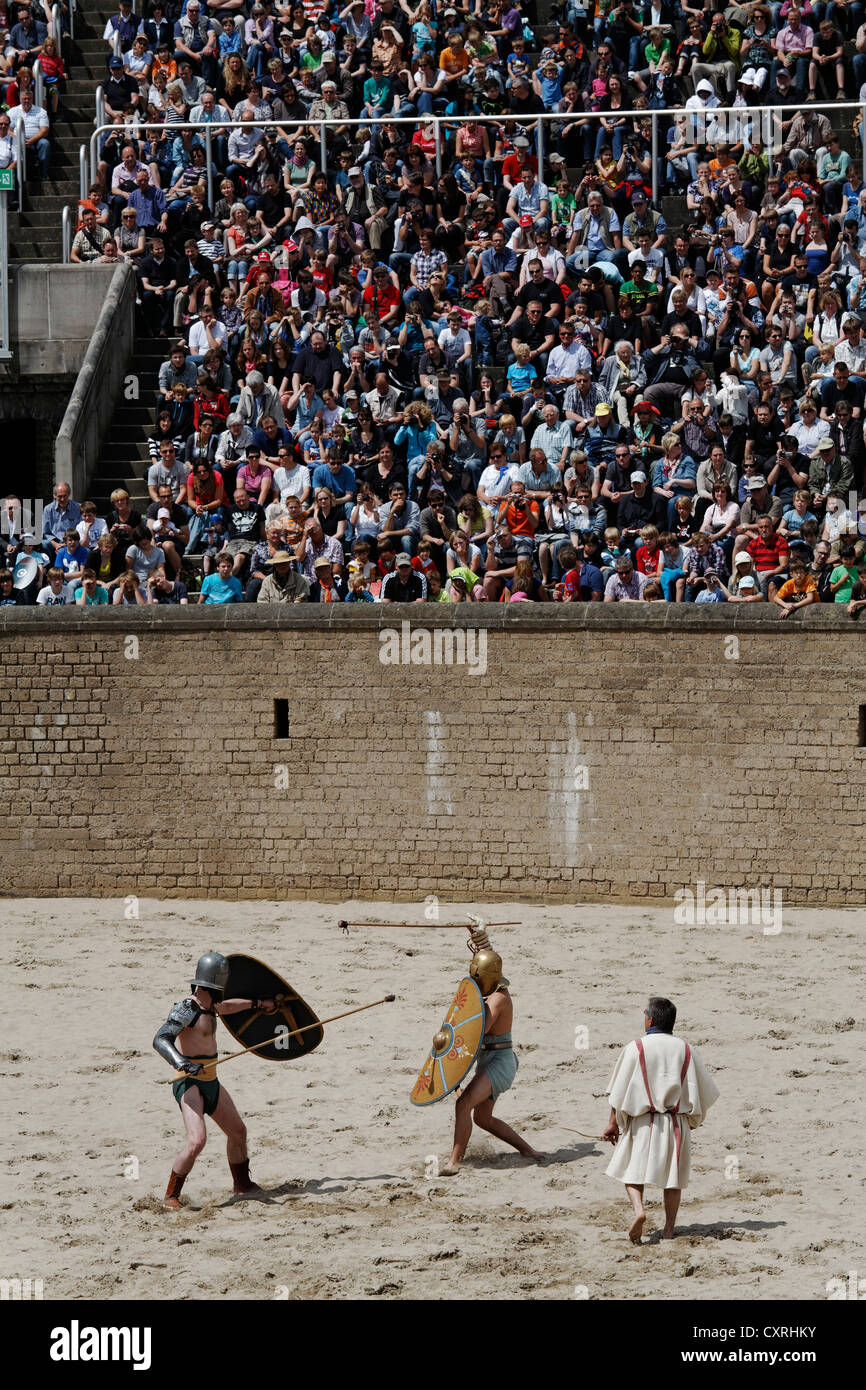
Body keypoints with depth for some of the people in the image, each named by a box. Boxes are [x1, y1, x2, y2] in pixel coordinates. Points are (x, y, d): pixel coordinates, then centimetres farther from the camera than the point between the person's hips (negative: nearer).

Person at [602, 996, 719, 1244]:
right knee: (673, 1175, 13)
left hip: (642, 1121, -2)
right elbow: (705, 1088, 7)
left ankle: (638, 1209, -17)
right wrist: (695, 1117, 23)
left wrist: (613, 1123, 3)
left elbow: (619, 1091, -6)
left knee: (634, 1170, 8)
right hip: (677, 1121, 2)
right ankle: (669, 1228, 12)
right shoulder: (685, 1049, 0)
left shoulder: (635, 1048, -8)